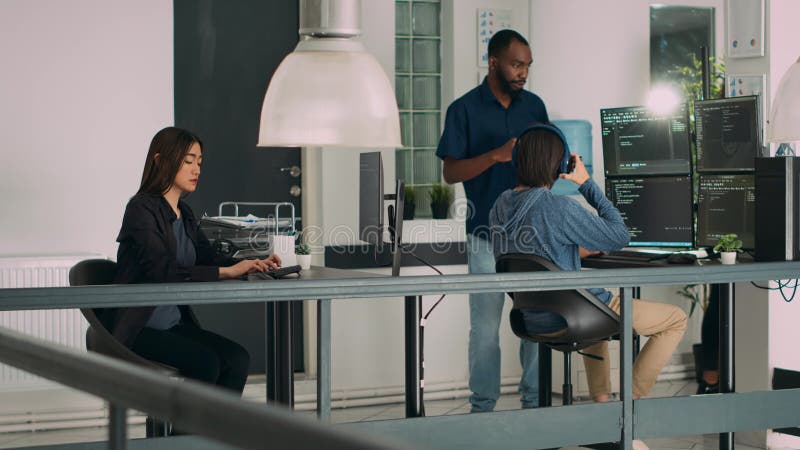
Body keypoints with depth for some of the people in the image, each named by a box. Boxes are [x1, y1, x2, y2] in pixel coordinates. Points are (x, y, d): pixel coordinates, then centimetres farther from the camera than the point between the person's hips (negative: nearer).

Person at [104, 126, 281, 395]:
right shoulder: (141, 209, -12)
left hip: (173, 323, 8)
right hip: (136, 330, -8)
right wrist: (228, 271, -27)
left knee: (236, 358, -15)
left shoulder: (184, 214, 14)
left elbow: (208, 259, 13)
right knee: (205, 362, -28)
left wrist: (252, 265, -6)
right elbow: (163, 272, -24)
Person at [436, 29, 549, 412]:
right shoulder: (465, 109, -2)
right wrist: (497, 155, -20)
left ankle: (534, 400, 15)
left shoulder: (534, 105, 9)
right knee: (485, 326, 2)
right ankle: (483, 406, 11)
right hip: (487, 234, -3)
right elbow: (451, 172, -6)